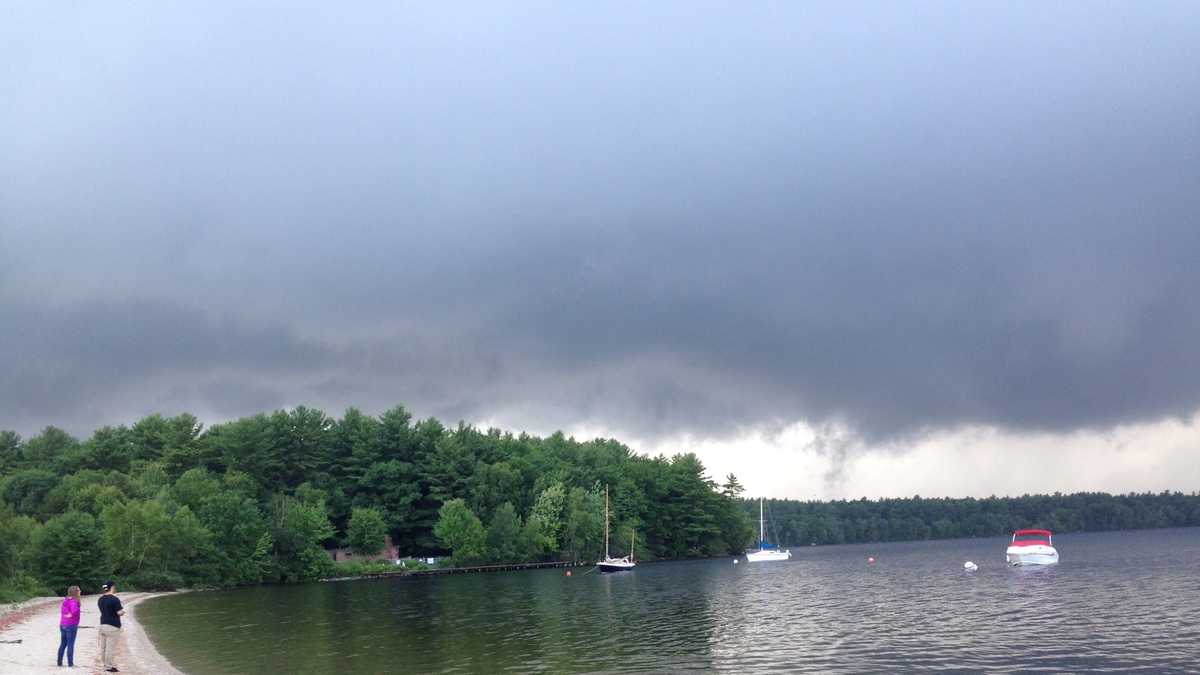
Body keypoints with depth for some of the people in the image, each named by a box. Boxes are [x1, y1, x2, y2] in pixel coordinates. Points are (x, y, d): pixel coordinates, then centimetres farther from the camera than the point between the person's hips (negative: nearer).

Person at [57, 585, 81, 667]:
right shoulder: (74, 601, -18)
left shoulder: (65, 600, 7)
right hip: (71, 626, -7)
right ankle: (70, 663, 4)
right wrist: (71, 615, -20)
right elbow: (75, 610, -37)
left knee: (63, 644, 15)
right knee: (70, 645, 0)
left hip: (63, 625, 7)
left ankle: (59, 663, 21)